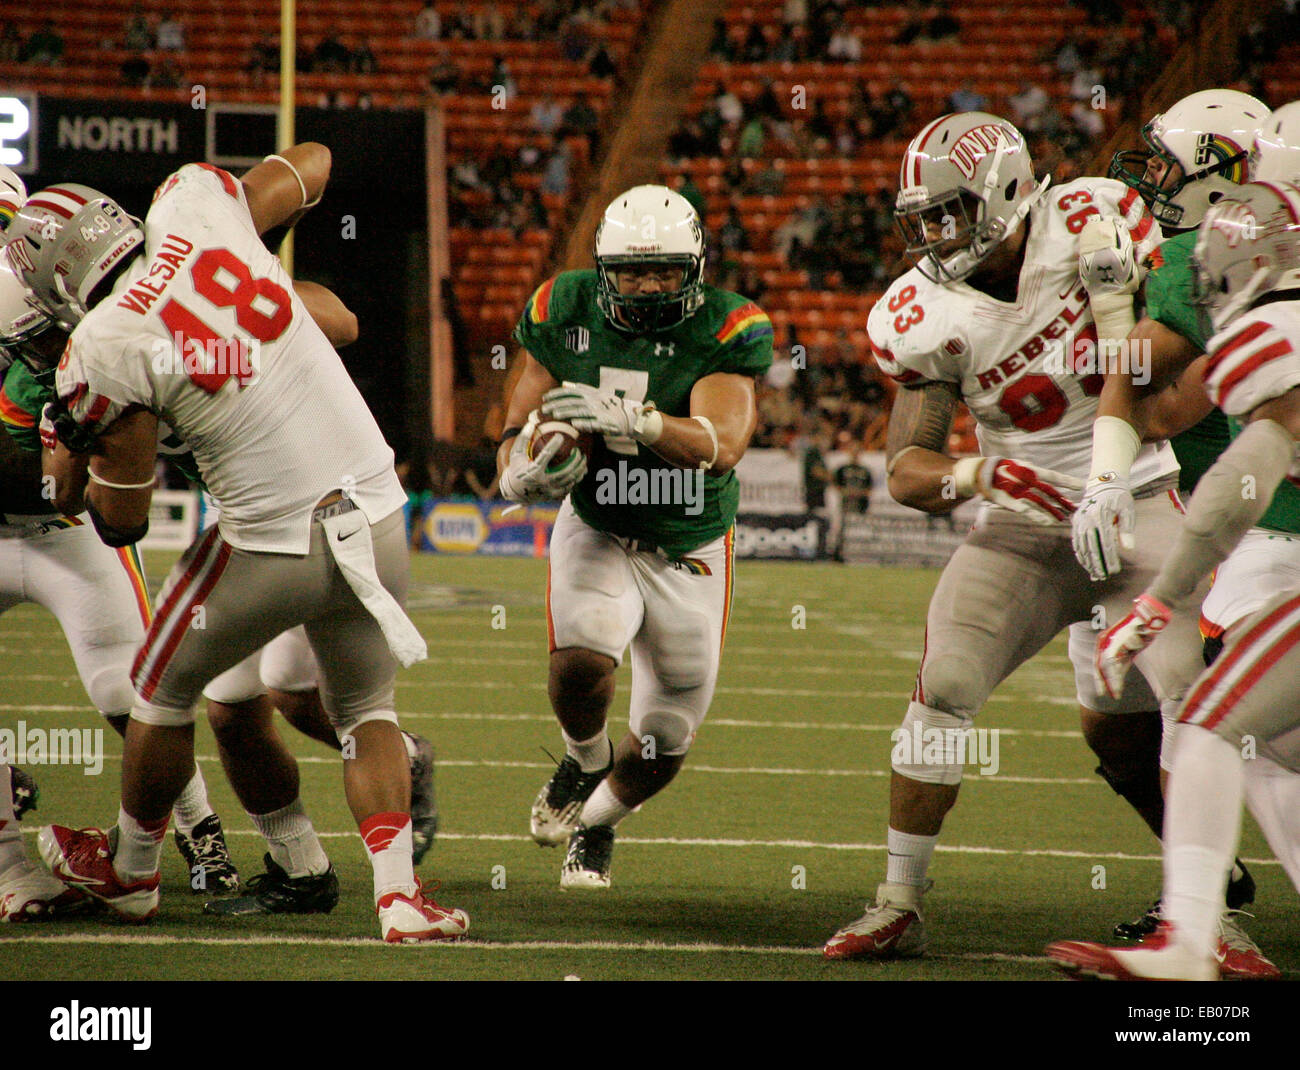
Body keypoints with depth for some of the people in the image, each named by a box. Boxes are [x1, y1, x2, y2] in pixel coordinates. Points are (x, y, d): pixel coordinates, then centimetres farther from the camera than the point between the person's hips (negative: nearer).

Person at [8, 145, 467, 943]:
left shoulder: (103, 351, -13)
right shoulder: (194, 206, -1)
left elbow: (122, 520, -3)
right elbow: (312, 163, 21)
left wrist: (67, 448, 14)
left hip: (275, 542, -4)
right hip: (377, 515, 5)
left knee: (167, 689, 23)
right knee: (366, 711, 22)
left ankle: (131, 871, 42)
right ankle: (399, 893, 4)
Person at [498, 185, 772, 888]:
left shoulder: (724, 331, -19)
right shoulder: (568, 316, -11)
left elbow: (721, 445, -35)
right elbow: (518, 432, -2)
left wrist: (630, 420, -51)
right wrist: (524, 469, -27)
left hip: (691, 552, 0)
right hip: (598, 532, 0)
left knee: (665, 741, 7)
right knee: (580, 661, -31)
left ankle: (597, 820, 42)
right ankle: (586, 762, 5)